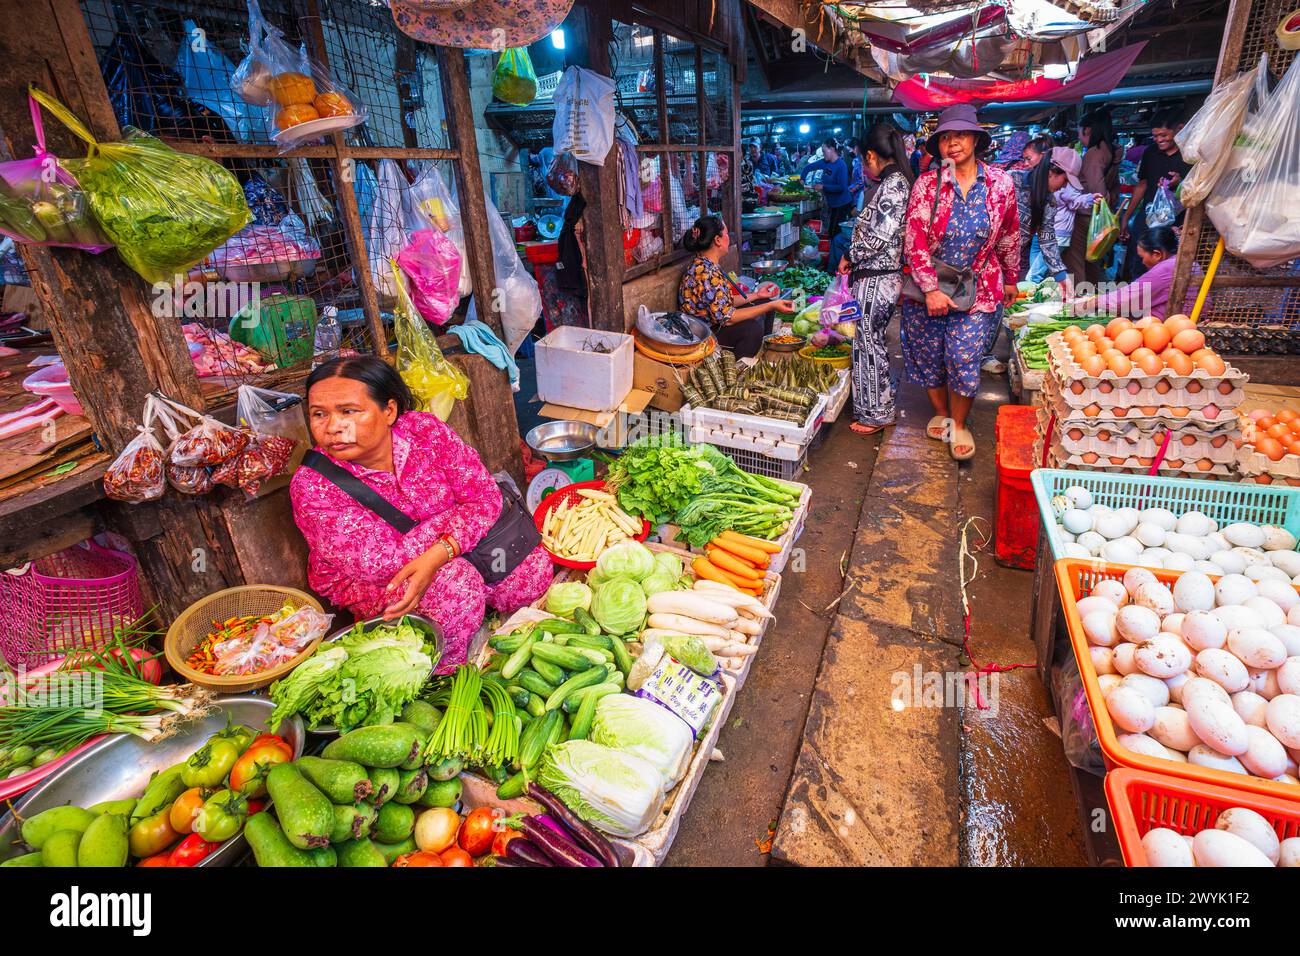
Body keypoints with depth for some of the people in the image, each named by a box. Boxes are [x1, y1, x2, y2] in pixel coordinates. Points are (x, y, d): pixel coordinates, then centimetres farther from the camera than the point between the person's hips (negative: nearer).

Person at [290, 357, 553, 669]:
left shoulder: (425, 430, -16)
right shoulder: (312, 485, -24)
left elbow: (485, 497, -16)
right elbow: (382, 562, -29)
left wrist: (436, 556, -33)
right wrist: (455, 516, -23)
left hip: (449, 557, 4)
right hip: (365, 585, -4)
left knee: (534, 567, -12)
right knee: (456, 584, -31)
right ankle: (447, 674, -3)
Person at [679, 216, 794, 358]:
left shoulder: (710, 265, 4)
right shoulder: (706, 272, -26)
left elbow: (725, 302, 12)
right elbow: (726, 317, -27)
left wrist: (757, 295, 15)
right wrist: (771, 306, -23)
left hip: (712, 323, 11)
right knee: (753, 328, -29)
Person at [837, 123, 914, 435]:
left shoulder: (893, 183, -16)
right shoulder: (897, 181, 14)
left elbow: (879, 235, -22)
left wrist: (850, 256, -8)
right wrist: (856, 259, 11)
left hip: (876, 278, -10)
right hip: (882, 275, 10)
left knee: (867, 343, 0)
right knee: (873, 341, 18)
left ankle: (876, 414, 11)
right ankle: (880, 406, 31)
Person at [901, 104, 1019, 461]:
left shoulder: (1000, 183, 1)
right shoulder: (927, 183, -5)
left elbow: (1009, 236, 12)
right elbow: (915, 240, -11)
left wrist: (1010, 279, 18)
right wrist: (930, 288, -16)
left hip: (977, 288, 0)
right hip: (926, 287, 0)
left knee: (963, 358, -7)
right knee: (928, 355, 9)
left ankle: (959, 424, 15)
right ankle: (941, 413, 32)